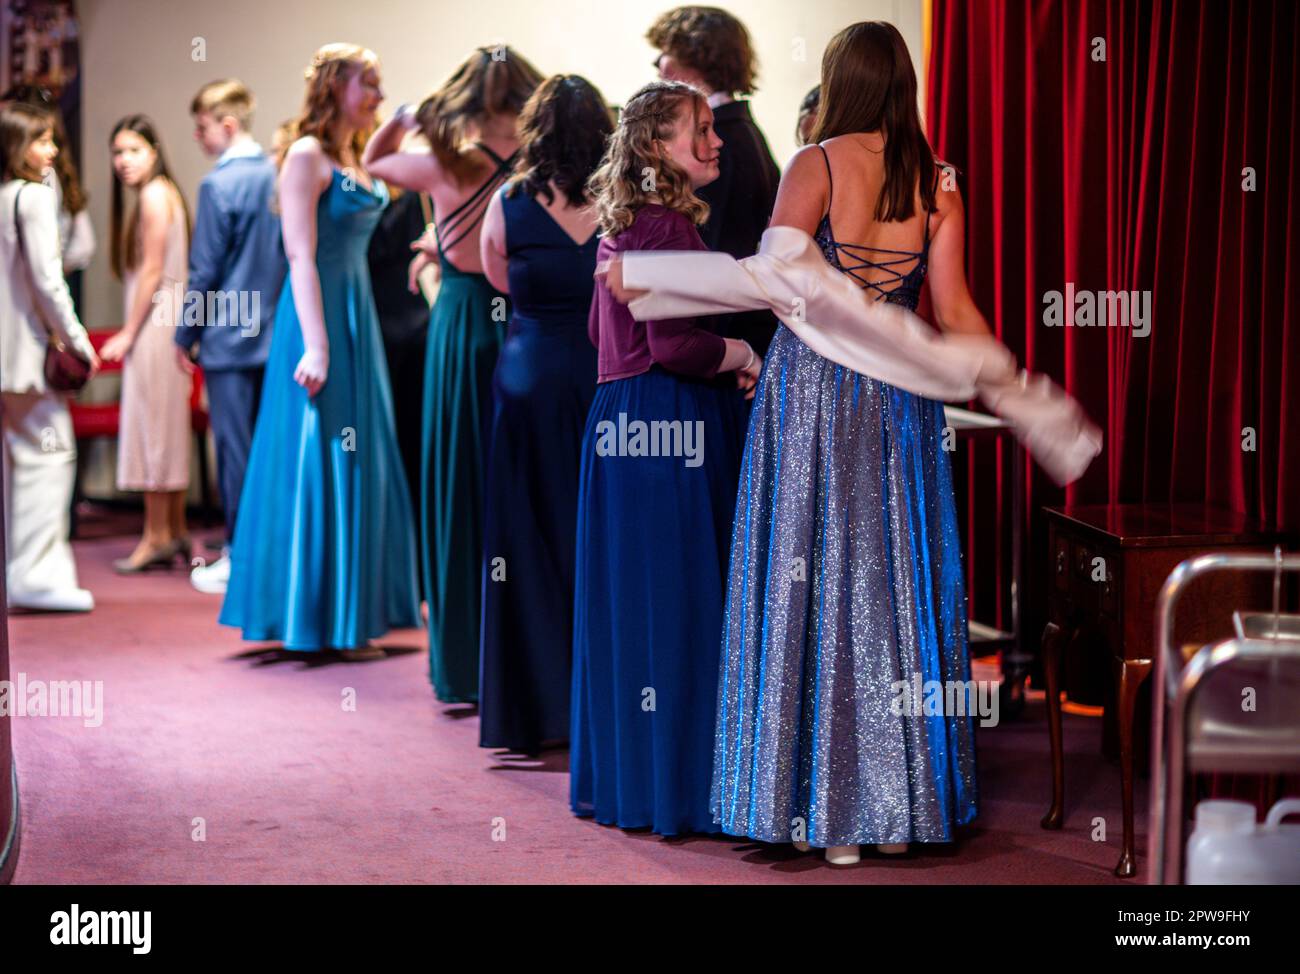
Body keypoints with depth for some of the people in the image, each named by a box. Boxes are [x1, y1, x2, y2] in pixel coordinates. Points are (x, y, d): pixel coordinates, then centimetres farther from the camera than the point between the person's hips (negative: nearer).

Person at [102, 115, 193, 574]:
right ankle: (175, 532, 18)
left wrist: (128, 333, -14)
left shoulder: (154, 195, -12)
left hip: (155, 321, -9)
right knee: (165, 426, 12)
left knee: (153, 422, -5)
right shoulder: (159, 193, 16)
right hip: (158, 321, 9)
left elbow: (152, 270, -16)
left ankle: (158, 537, -1)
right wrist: (131, 331, 13)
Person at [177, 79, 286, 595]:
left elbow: (205, 270, -12)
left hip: (229, 336, -6)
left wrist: (185, 335, -2)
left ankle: (240, 558, 5)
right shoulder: (277, 175, 5)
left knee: (234, 448, 0)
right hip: (276, 333, 7)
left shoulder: (218, 185, -14)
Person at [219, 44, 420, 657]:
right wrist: (316, 345, -23)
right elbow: (301, 256, -18)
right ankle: (319, 618, 5)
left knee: (359, 461, 11)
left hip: (358, 315, 9)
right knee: (322, 461, -3)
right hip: (321, 317, -9)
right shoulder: (307, 156, -11)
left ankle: (354, 607, 20)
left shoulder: (355, 160, 15)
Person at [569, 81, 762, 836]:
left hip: (624, 425, 10)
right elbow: (675, 343, -23)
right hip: (670, 430, -10)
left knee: (628, 605, 12)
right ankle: (670, 784, 1)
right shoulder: (669, 225, -15)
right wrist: (743, 356, -4)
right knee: (672, 604, -4)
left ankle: (620, 774, 20)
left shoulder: (623, 224, 16)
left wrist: (719, 359, 16)